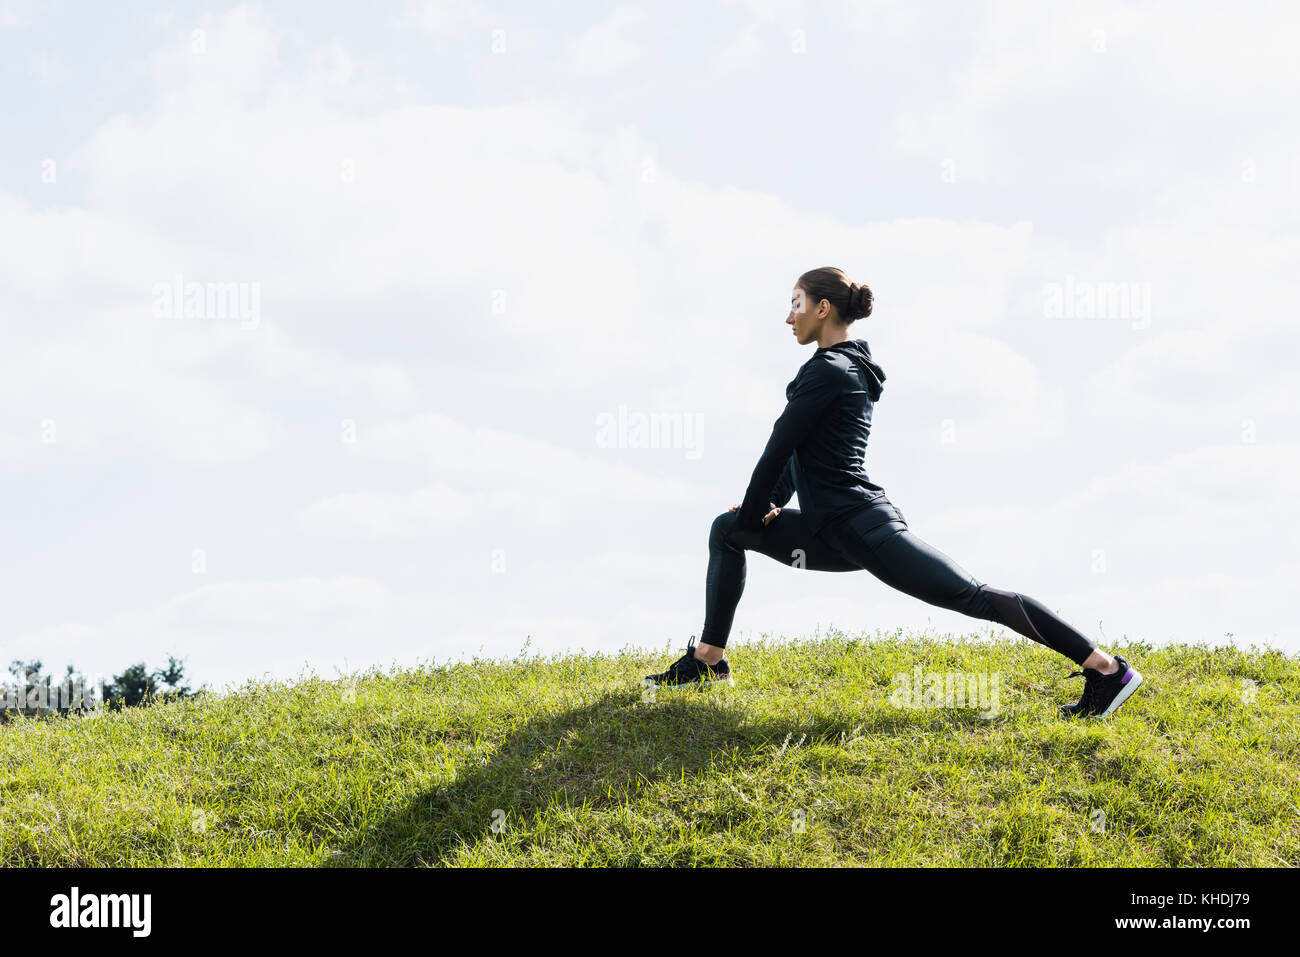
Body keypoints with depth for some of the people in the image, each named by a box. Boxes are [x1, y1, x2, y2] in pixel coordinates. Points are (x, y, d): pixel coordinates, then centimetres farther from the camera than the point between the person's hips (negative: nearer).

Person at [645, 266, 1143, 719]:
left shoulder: (828, 370, -13)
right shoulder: (851, 367, 18)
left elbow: (780, 446, -11)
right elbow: (801, 454, 25)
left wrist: (752, 517, 1)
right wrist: (767, 506, 16)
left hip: (862, 528, -11)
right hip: (835, 534, 11)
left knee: (972, 595, -14)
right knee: (725, 530, 16)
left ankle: (1107, 668, -15)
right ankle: (707, 662, 19)